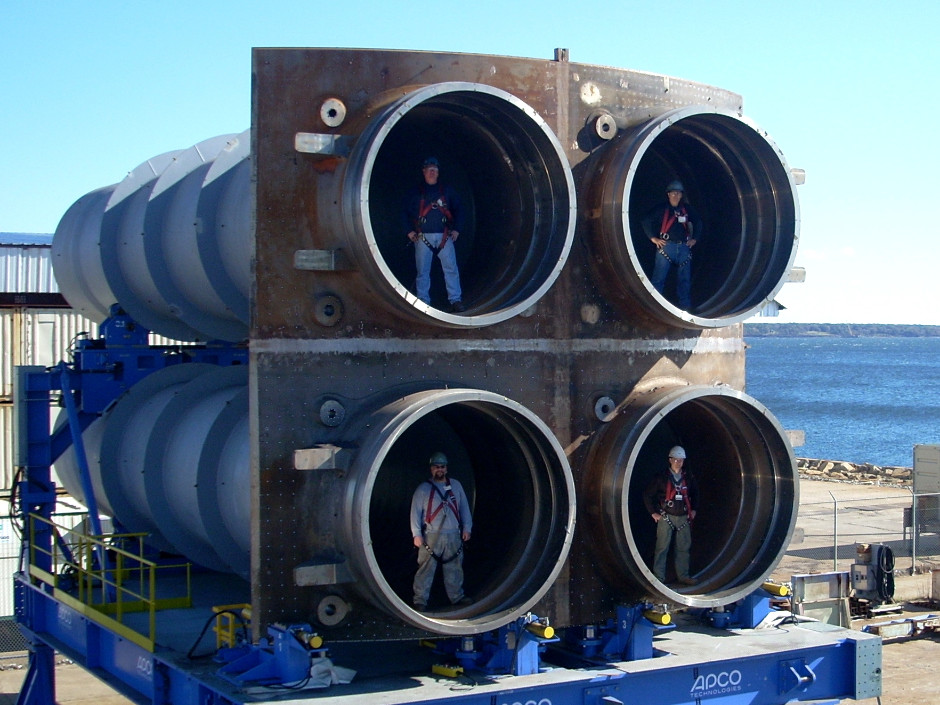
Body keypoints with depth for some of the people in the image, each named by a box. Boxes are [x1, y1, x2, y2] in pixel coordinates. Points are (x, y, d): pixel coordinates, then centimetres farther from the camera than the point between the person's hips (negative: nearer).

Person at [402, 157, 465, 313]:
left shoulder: (447, 191, 13)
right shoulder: (416, 192, 9)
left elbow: (457, 209, 15)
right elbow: (406, 211, 10)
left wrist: (456, 229, 6)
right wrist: (409, 231, 1)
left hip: (444, 236, 1)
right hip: (423, 237, -1)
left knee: (451, 269, -7)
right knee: (422, 271, -1)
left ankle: (455, 300, -4)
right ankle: (423, 302, 4)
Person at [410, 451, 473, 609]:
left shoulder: (455, 486, 13)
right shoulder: (423, 488, 2)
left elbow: (464, 508, 15)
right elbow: (415, 512, -1)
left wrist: (467, 528, 9)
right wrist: (417, 534, -8)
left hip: (454, 536, 3)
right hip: (431, 536, -3)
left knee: (454, 568, 8)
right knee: (426, 568, -7)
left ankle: (457, 596, 20)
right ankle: (420, 599, -4)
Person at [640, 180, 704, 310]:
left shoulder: (687, 209, 13)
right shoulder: (662, 209, 3)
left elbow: (699, 223, 25)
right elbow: (646, 221, 0)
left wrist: (695, 239, 16)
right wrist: (653, 238, -3)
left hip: (684, 247, 4)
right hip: (666, 246, -4)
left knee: (685, 280, 3)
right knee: (658, 278, -10)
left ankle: (685, 307, 8)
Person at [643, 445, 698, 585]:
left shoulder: (687, 479, 10)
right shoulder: (661, 478, -3)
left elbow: (693, 495, 28)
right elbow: (647, 495, 0)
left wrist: (693, 510, 18)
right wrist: (653, 513, -3)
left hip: (683, 518, 4)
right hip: (666, 517, -4)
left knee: (684, 548, 7)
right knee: (662, 548, -5)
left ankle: (683, 576, 16)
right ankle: (659, 577, -2)